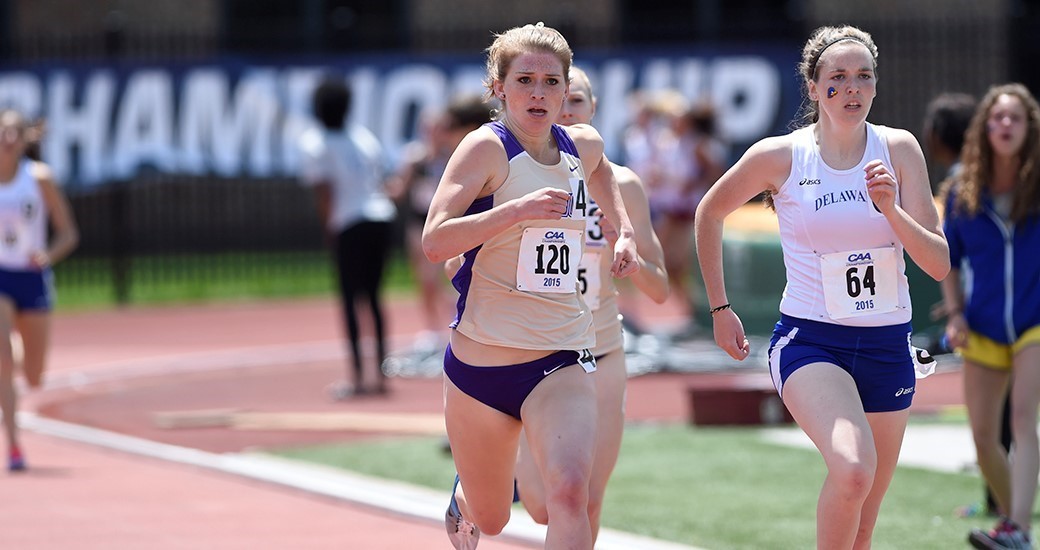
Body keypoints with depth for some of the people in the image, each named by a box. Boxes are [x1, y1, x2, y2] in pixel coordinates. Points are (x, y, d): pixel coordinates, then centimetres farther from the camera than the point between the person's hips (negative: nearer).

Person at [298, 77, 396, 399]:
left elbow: (324, 194, -10)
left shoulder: (313, 144, -4)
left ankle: (358, 378, -3)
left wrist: (331, 231, -1)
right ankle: (381, 375, 13)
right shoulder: (364, 137, 14)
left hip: (350, 226, -6)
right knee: (373, 297, 13)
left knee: (350, 300, 0)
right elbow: (379, 181, 14)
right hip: (381, 218, 6)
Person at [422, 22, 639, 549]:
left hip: (561, 362, 2)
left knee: (569, 493, -25)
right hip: (480, 361, -2)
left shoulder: (582, 146, 5)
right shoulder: (488, 147, -11)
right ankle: (463, 498, 54)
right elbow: (435, 240, -23)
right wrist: (519, 209, -31)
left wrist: (624, 232, 19)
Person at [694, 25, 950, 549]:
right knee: (853, 467, -32)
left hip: (887, 347, 3)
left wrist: (891, 209, -19)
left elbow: (938, 264, -3)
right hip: (809, 342, -3)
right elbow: (710, 213, 12)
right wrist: (719, 309, 12)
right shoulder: (779, 156, -7)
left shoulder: (899, 149, -1)